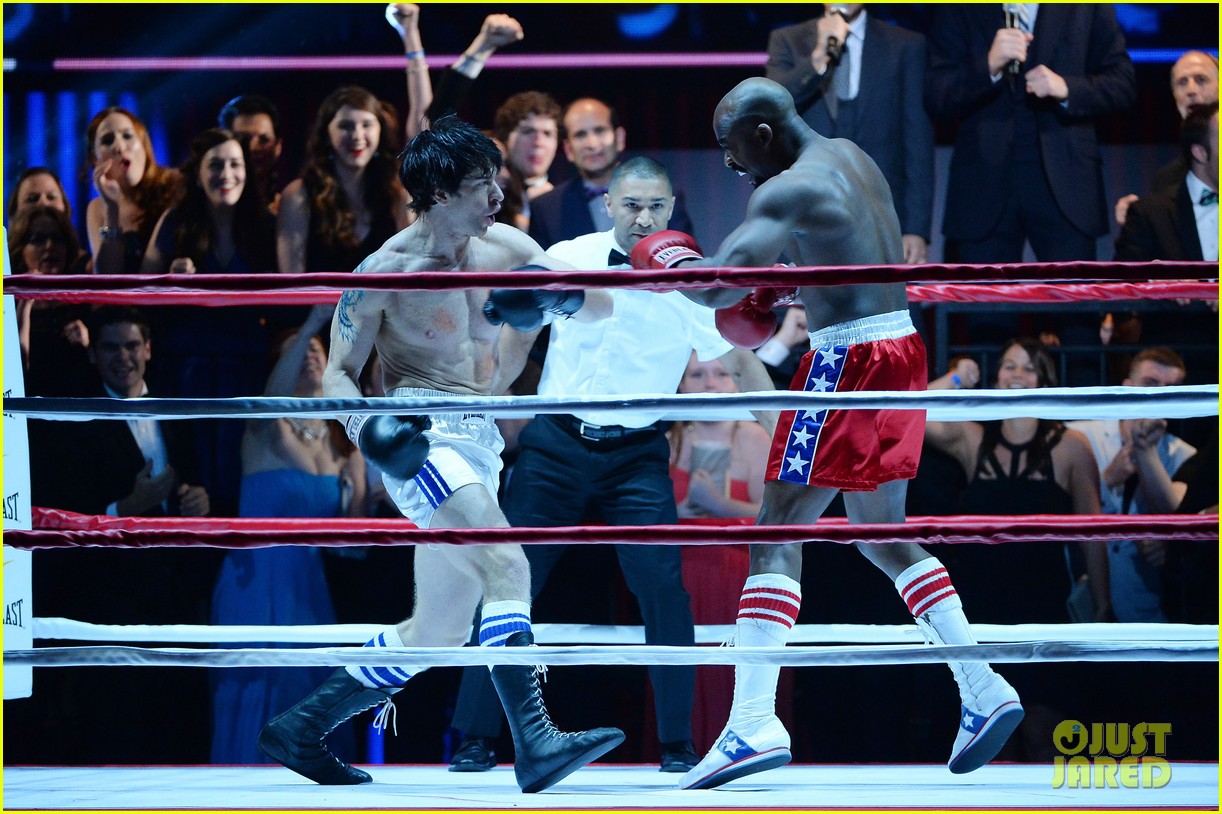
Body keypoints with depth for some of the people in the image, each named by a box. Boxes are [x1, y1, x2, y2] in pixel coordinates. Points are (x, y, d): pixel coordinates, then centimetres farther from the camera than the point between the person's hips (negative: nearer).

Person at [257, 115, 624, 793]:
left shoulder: (505, 247, 9)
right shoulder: (386, 271, -6)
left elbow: (603, 306, 12)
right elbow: (338, 374, -2)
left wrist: (556, 297, -11)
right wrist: (367, 429, -23)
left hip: (478, 443, 8)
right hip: (421, 436, -8)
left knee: (436, 633, 11)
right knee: (507, 565, -29)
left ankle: (300, 729, 23)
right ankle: (535, 743, -38)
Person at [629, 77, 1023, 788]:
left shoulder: (789, 191, -14)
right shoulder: (854, 160, 15)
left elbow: (716, 283, -20)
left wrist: (667, 261, 2)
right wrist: (776, 291, 16)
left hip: (847, 360, -9)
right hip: (902, 348, 9)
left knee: (778, 536, -9)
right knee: (883, 535, 20)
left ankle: (755, 722, -19)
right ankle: (984, 690, 15)